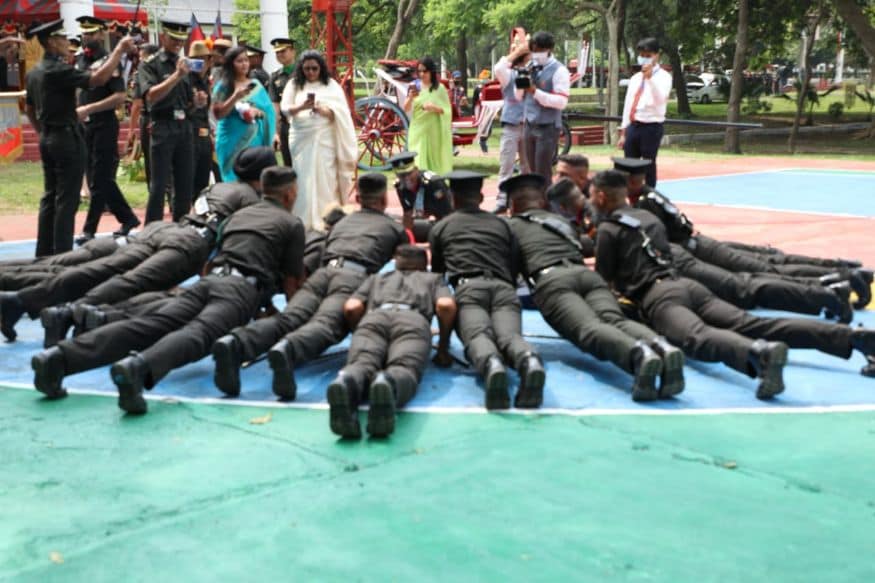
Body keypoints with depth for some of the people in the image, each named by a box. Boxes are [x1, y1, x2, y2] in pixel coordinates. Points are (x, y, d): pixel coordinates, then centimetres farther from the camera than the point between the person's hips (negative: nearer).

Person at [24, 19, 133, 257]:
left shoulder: (34, 73, 11)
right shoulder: (58, 70, -17)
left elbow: (29, 109, 20)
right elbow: (97, 78, -29)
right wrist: (119, 50, -24)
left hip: (47, 138, 9)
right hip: (67, 138, -9)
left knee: (50, 196, 13)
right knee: (67, 199, -5)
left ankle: (44, 252, 16)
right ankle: (62, 253, -4)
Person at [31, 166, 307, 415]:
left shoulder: (239, 214, 35)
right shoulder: (292, 223, 17)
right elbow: (291, 283, 14)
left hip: (209, 279, 5)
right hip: (243, 287, -5)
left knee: (147, 326, -14)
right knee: (197, 334, -30)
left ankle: (60, 357, -35)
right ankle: (138, 368, -63)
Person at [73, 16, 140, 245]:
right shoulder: (79, 61, 11)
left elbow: (119, 97, -17)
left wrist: (88, 109, -21)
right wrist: (76, 111, 6)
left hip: (105, 126, -8)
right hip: (85, 126, 8)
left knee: (99, 180, -4)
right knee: (98, 178, 11)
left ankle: (89, 230, -1)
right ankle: (127, 218, 21)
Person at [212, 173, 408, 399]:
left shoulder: (342, 222, 39)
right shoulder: (395, 228, 29)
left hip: (322, 272, 4)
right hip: (354, 277, -4)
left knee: (285, 320, -18)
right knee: (325, 326, -28)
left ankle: (235, 344, -49)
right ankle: (287, 351, -62)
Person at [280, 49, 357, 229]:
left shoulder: (331, 86, 5)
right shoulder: (294, 85, 9)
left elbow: (339, 114, -2)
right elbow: (285, 108, -1)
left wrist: (322, 110, -23)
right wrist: (302, 107, -22)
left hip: (323, 138, -1)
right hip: (300, 138, 1)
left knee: (324, 180, -6)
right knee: (303, 181, -1)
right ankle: (304, 222, 4)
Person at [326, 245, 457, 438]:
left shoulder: (376, 278, 41)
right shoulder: (434, 279, 38)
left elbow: (351, 308, 20)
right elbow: (446, 305, 14)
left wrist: (359, 335, 36)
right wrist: (443, 349, 25)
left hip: (374, 318, 1)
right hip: (413, 320, -1)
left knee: (362, 365, -27)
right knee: (403, 370, -28)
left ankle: (346, 384, -64)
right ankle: (388, 386, -66)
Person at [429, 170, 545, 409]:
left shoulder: (440, 227, 29)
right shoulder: (501, 224, 34)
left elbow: (436, 271, 38)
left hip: (468, 288, -2)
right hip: (504, 288, 2)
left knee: (477, 336, -27)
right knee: (510, 335, -22)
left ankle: (491, 365, -64)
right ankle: (529, 361, -59)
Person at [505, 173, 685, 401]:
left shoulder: (510, 226, 27)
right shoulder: (560, 220, 39)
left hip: (551, 280, -4)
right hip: (587, 273, 5)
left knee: (588, 329, -28)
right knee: (614, 320, -19)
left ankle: (638, 354, -60)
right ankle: (661, 347, -53)